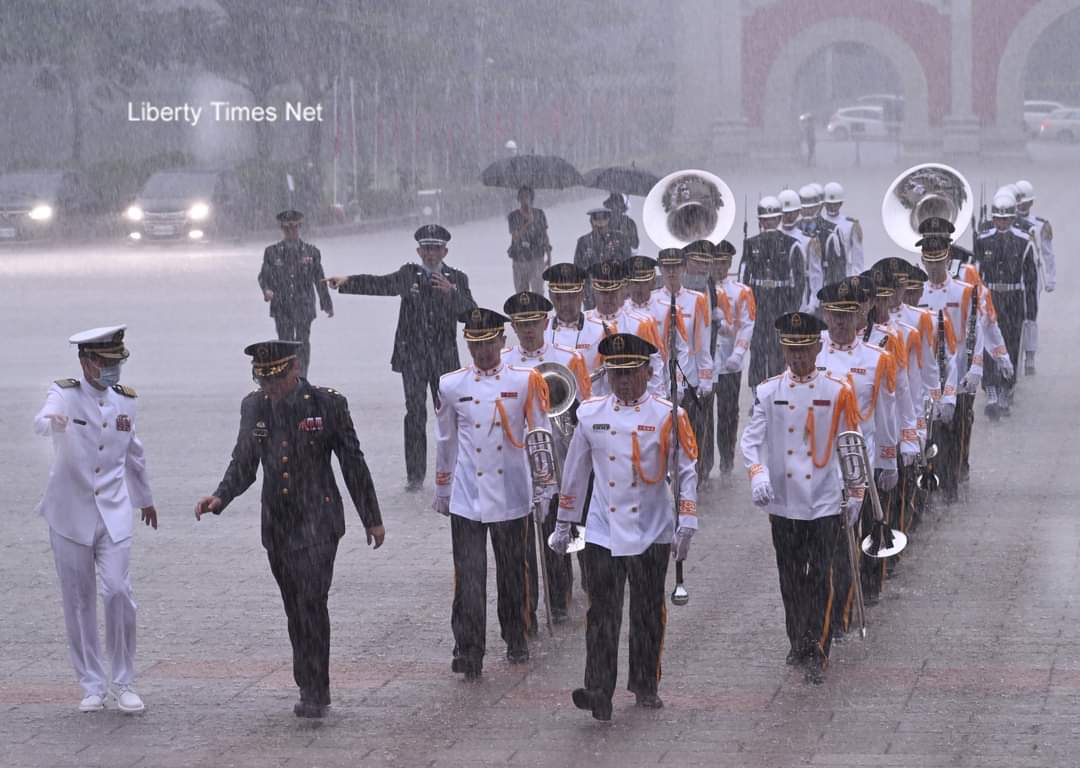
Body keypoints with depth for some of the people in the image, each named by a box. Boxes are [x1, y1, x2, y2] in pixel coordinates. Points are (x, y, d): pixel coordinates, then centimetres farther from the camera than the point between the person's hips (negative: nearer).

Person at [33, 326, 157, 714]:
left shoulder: (125, 400, 5)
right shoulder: (64, 394, -8)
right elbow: (41, 422, -32)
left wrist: (145, 499, 31)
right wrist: (53, 422, -56)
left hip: (113, 512, 2)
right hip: (71, 514, -2)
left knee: (118, 592, -9)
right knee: (79, 602, 3)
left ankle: (123, 683, 4)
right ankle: (92, 686, 14)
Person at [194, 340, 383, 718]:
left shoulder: (327, 403, -8)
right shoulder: (254, 407, 4)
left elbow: (353, 463, -1)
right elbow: (243, 464, 10)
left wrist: (372, 519, 4)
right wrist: (219, 497, -10)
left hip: (318, 520, -5)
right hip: (277, 526, 5)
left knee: (312, 601, -17)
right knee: (296, 609, 10)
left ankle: (314, 691, -13)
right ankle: (313, 690, 19)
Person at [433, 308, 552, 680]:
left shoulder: (525, 382, -1)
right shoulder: (451, 385, 2)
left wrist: (547, 486, 2)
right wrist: (442, 490, 17)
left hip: (511, 497, 0)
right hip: (467, 499, 0)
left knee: (513, 574, 13)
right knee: (468, 578, -7)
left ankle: (516, 642, 29)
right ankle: (469, 653, -7)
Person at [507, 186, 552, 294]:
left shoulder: (539, 214, 0)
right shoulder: (513, 216, -3)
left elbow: (545, 236, 8)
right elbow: (515, 237, -15)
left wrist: (549, 256, 9)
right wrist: (528, 222, -25)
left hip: (537, 259, -1)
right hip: (519, 260, 1)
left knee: (538, 290, -11)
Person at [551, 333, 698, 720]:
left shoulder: (668, 416, -4)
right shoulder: (590, 413, 4)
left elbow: (686, 474, -3)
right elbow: (575, 471, 13)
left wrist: (684, 528, -12)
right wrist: (564, 524, 15)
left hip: (651, 535, -1)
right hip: (602, 533, 1)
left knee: (648, 614, 9)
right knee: (602, 613, -8)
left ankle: (645, 686, 23)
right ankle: (599, 692, -14)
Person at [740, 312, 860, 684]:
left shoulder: (838, 392, -1)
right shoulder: (768, 392, 2)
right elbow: (752, 438, -4)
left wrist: (856, 493, 5)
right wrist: (757, 473, -22)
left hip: (824, 503, -2)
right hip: (783, 503, 2)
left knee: (820, 580, -6)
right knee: (791, 580, 12)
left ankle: (816, 654, -4)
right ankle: (798, 643, 27)